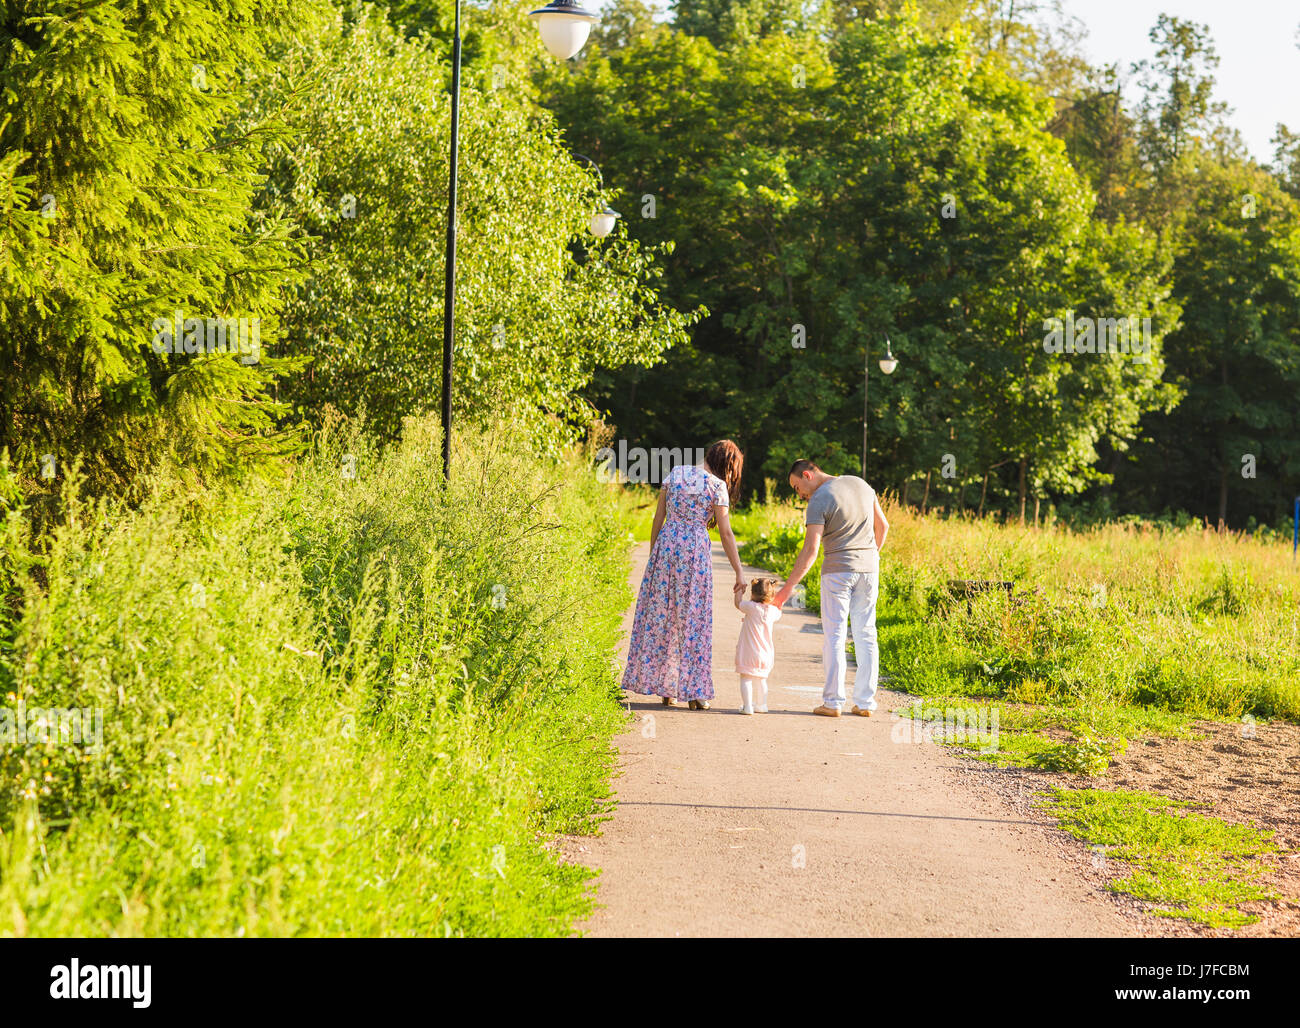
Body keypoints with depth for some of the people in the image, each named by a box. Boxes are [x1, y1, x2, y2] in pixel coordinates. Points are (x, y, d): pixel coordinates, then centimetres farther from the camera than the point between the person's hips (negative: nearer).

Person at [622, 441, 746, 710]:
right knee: (693, 620, 4)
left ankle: (666, 689, 13)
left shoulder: (675, 473, 6)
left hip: (666, 545, 3)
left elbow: (659, 517, 7)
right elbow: (725, 532, -7)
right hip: (696, 549, -3)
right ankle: (693, 691, 6)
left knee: (659, 615, 10)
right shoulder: (717, 486, -5)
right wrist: (739, 571, -3)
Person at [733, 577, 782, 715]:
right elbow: (778, 616, 23)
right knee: (761, 679, 21)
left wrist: (739, 592, 19)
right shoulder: (773, 610, -1)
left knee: (746, 678, -1)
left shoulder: (752, 607, -14)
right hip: (766, 654, 6)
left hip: (749, 653, -6)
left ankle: (747, 705, -9)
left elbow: (738, 603, 4)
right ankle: (761, 705, 29)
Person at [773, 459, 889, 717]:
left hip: (837, 570, -5)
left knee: (834, 636, 0)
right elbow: (882, 526, 14)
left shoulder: (819, 501, -12)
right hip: (868, 569, 6)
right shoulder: (860, 484, 7)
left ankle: (832, 702, -2)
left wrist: (788, 586, -15)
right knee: (866, 636, 8)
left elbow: (810, 551, -17)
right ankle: (865, 702, 9)